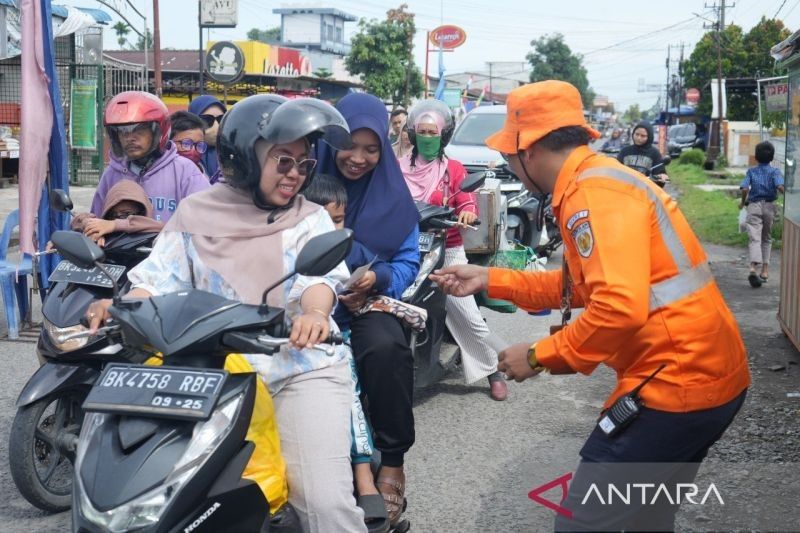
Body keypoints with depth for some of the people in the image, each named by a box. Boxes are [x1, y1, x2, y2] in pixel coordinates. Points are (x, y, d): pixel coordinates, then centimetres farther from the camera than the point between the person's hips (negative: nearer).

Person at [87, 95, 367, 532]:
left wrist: (315, 312, -32)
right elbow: (159, 278, 7)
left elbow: (320, 274, -8)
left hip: (304, 368, -1)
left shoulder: (311, 219, 10)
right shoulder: (196, 214, 12)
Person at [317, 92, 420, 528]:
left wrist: (377, 277, -15)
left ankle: (393, 462, -15)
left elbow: (407, 263, 6)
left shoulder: (392, 194, 6)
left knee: (386, 348, -32)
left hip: (368, 302, 1)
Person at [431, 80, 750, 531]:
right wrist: (489, 279, 22)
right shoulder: (596, 182, 16)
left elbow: (620, 306, -29)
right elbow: (582, 284, 24)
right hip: (703, 376, 11)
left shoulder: (593, 191, -18)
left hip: (677, 383, -10)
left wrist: (537, 356, -17)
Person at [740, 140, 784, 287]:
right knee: (766, 239, 18)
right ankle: (765, 270, 17)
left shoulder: (751, 171, 5)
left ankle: (753, 267, -31)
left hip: (754, 206, -1)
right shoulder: (774, 171, 2)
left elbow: (745, 188, -9)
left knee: (755, 239, -10)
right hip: (769, 206, 1)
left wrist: (742, 202, 8)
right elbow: (780, 187, -16)